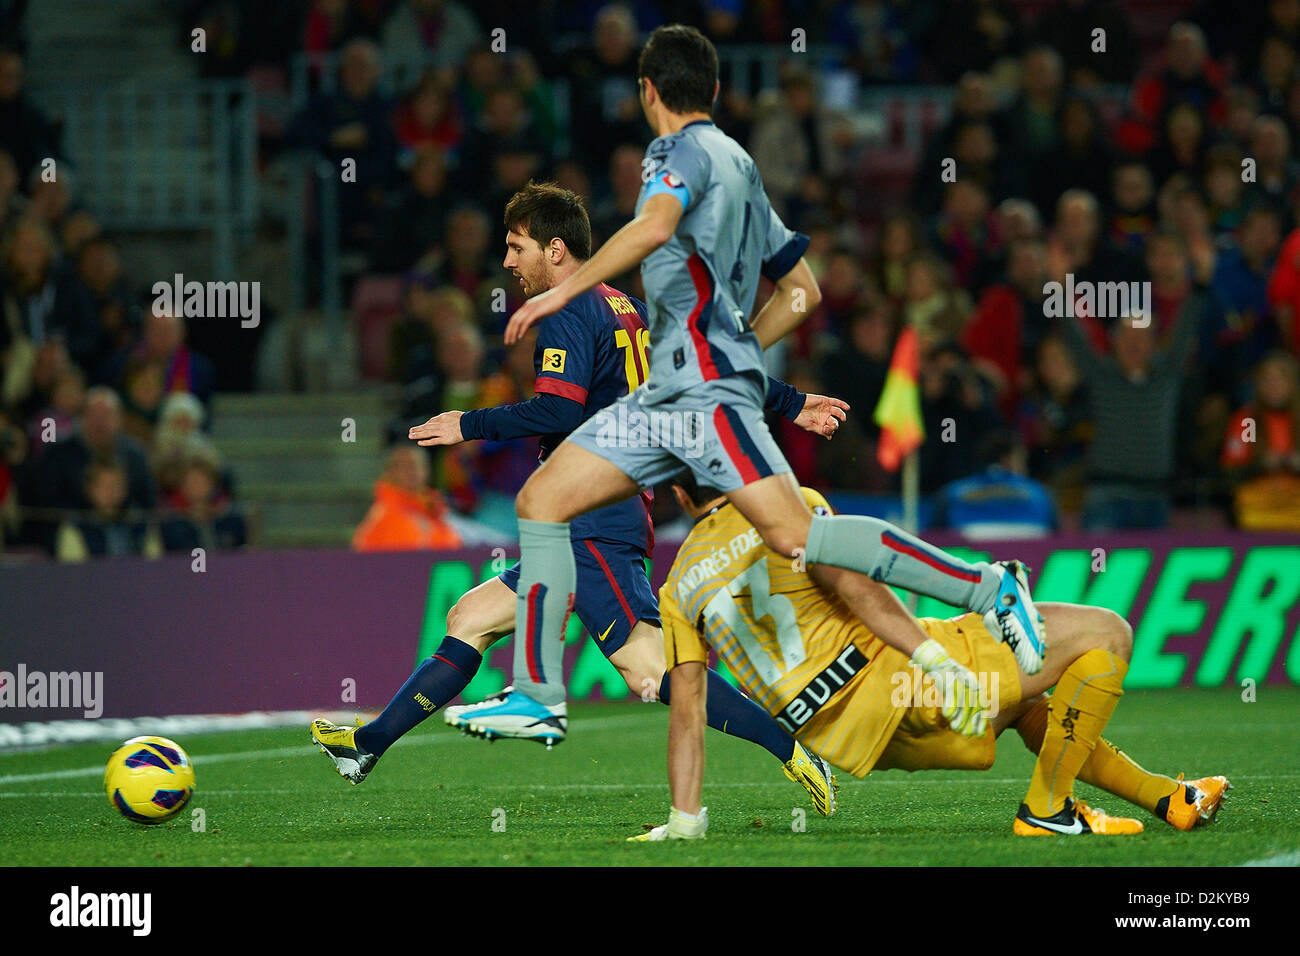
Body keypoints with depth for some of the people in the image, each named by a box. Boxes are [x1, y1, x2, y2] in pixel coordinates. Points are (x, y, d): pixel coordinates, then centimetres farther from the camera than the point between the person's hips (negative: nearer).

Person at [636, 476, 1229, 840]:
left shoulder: (679, 587, 13)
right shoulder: (794, 503, 2)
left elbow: (686, 710, 4)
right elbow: (854, 587, -15)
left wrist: (684, 822, 4)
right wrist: (930, 659, -22)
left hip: (844, 740, 7)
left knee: (1024, 702, 31)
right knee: (1106, 636, -4)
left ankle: (1168, 799, 29)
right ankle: (1045, 810, -5)